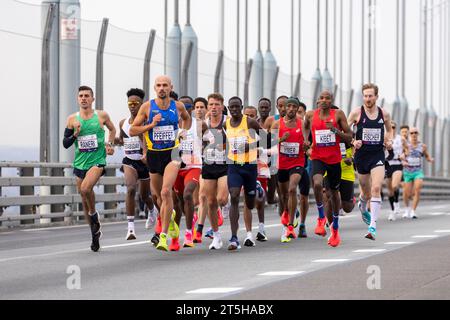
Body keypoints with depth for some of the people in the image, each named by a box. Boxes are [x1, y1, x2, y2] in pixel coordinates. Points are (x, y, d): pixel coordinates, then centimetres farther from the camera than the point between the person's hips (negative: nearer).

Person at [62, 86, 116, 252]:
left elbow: (112, 129, 19)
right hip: (80, 162, 3)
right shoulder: (72, 119, 3)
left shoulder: (102, 116, 0)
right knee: (85, 200, 9)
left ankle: (94, 214, -1)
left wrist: (110, 144, 3)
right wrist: (75, 134, -13)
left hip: (97, 161, -3)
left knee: (85, 188, -29)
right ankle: (95, 233, 24)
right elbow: (65, 143, 4)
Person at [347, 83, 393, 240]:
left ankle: (372, 226, -21)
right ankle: (362, 207, 50)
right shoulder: (356, 113, -4)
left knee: (376, 189, -19)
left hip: (378, 156, 0)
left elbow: (389, 130, 22)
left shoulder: (384, 114, 3)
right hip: (361, 155, 0)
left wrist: (389, 141, 3)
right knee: (367, 193, 12)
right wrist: (353, 141, -17)